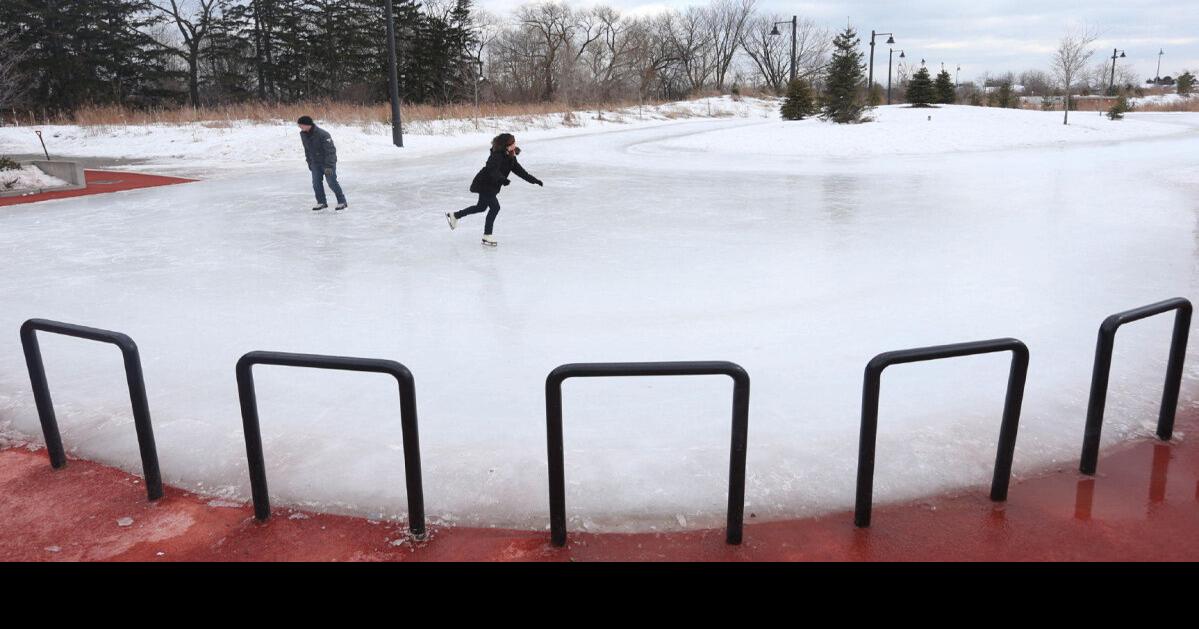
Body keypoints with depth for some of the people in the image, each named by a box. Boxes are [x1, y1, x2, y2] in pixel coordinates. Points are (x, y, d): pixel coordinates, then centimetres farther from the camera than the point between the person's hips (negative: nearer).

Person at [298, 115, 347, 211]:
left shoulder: (323, 135, -25)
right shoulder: (303, 135, -2)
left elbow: (330, 151, -23)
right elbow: (307, 150, 12)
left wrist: (328, 166, -24)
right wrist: (309, 163, 14)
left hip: (328, 162, -7)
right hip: (315, 163, 7)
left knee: (332, 182, -7)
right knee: (316, 183, 2)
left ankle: (342, 202, 5)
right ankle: (321, 203, 13)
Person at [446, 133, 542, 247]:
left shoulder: (510, 157, 0)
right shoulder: (497, 155, -27)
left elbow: (520, 171, 4)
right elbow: (493, 170, -40)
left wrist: (536, 181, 2)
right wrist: (502, 179, -56)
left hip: (491, 186, 10)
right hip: (484, 185, -10)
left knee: (481, 207, 22)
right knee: (495, 207, -13)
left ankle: (454, 215, 40)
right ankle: (487, 237, -4)